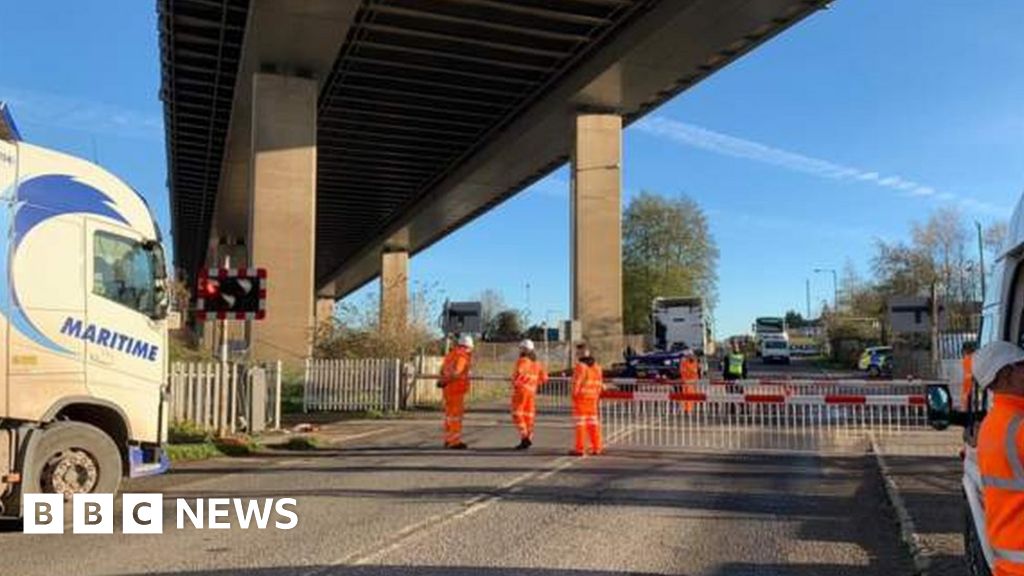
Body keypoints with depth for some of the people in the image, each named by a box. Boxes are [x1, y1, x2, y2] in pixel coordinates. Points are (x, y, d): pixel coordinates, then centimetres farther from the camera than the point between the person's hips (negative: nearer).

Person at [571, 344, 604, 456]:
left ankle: (579, 448, -1)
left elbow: (576, 383, -17)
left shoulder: (580, 366, -14)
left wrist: (574, 394, -7)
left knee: (580, 423, -3)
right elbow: (599, 383, 11)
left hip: (581, 397, -7)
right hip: (593, 398, 7)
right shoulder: (596, 366, 10)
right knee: (593, 422, 11)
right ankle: (597, 447, 12)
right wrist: (597, 395, 16)